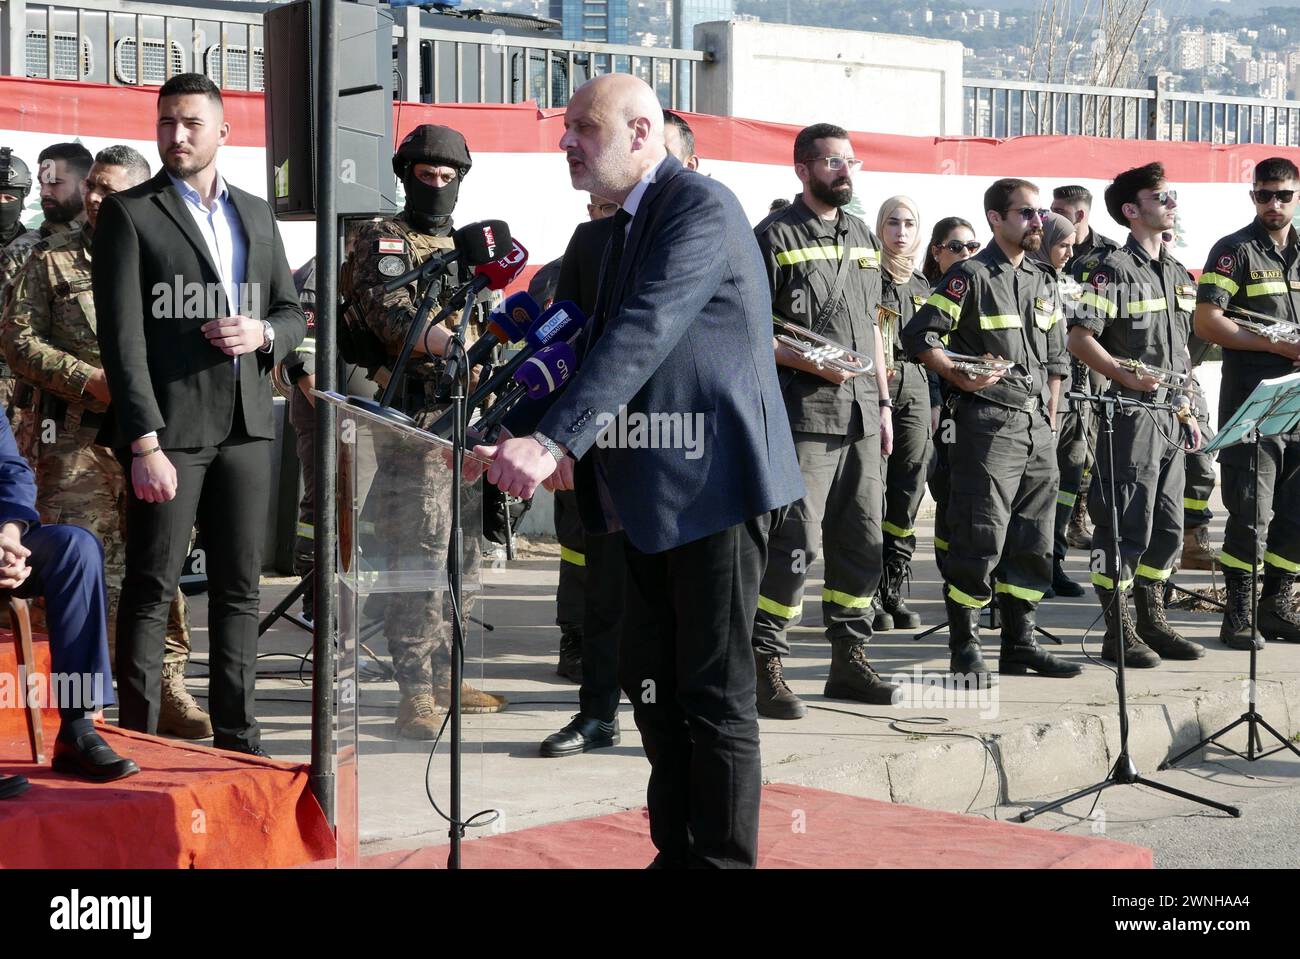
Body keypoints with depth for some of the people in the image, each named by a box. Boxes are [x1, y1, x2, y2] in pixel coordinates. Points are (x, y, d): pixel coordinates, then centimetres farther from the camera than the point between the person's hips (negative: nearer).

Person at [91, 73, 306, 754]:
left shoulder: (256, 214, 15)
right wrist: (144, 444, -16)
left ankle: (235, 733, 16)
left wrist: (263, 333, -5)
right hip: (169, 429, -5)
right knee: (151, 589, -3)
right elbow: (122, 336, -9)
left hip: (245, 424, 5)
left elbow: (291, 313, 20)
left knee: (239, 587, 9)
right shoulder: (129, 213, -1)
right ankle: (137, 738, 1)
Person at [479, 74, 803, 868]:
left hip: (714, 480, -10)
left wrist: (553, 439, -32)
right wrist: (565, 446, 7)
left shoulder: (702, 208, -14)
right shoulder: (628, 224, 15)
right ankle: (677, 849, 25)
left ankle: (725, 856, 6)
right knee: (652, 681, 14)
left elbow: (644, 333, -26)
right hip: (652, 488, 10)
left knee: (715, 692, -4)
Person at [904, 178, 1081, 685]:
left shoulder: (1043, 285, 17)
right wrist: (962, 378, -19)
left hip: (1036, 426, 7)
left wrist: (1049, 419, 15)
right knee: (980, 539, -8)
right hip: (988, 423, -7)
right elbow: (919, 335, -9)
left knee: (1033, 542, 9)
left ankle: (1020, 642, 18)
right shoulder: (971, 276, -5)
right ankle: (966, 648, 0)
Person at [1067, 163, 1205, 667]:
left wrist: (1187, 410, 17)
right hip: (1130, 415, -8)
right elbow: (1078, 338, -15)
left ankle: (1152, 621, 23)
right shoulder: (1115, 269, -9)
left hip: (1169, 416, 8)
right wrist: (1126, 376, -25)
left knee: (1167, 527, 12)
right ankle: (1118, 633, 3)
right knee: (1126, 526, -5)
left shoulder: (1178, 273, 16)